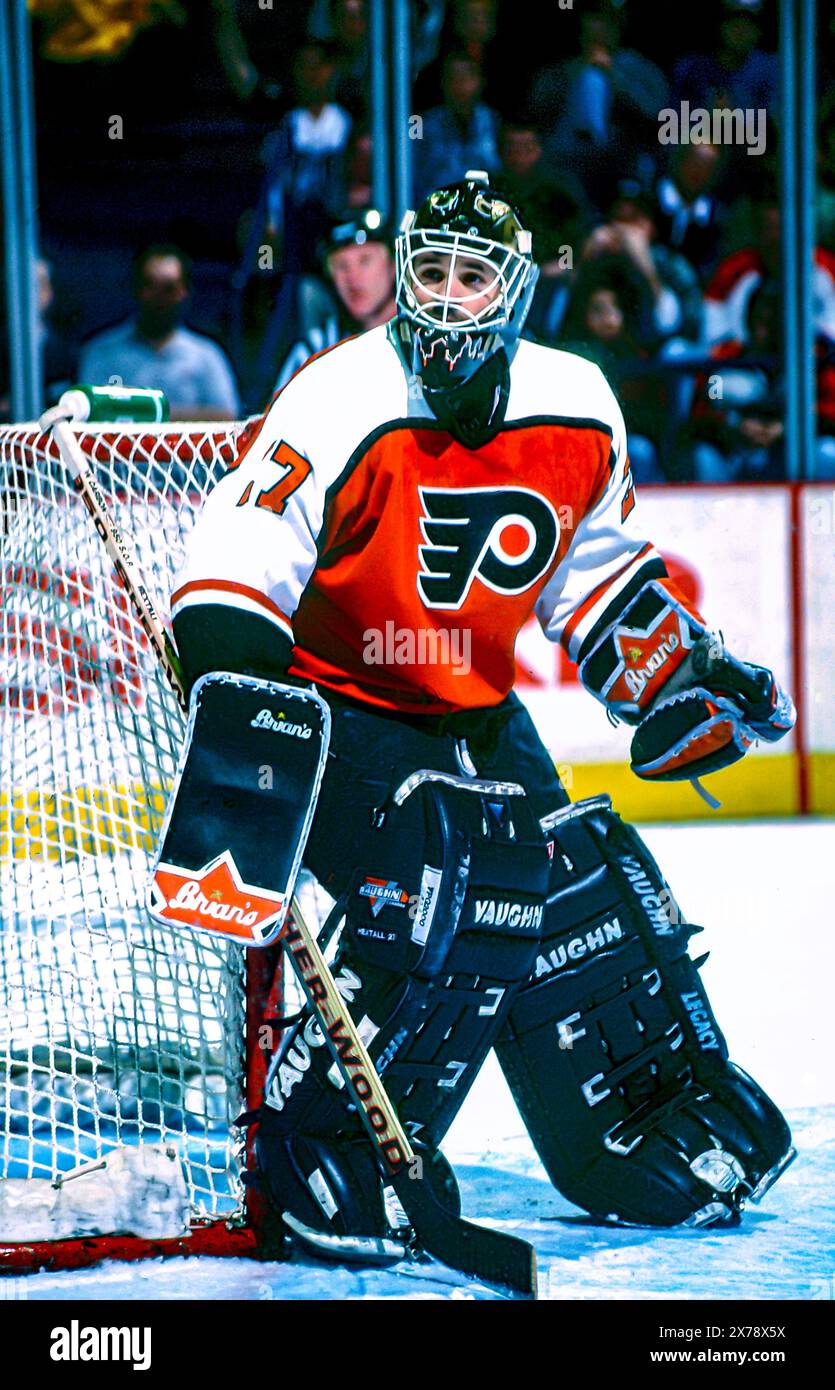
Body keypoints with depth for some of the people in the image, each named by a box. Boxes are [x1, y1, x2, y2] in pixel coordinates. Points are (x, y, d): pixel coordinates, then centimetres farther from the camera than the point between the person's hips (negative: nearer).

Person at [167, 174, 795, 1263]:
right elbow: (236, 569, -25)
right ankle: (319, 1150, -18)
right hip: (333, 705, -6)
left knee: (585, 885, 3)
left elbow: (600, 572, 15)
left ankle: (661, 1121, 26)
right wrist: (240, 707, -37)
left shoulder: (577, 412, -2)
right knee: (442, 889, -27)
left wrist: (685, 676, 9)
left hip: (475, 714, 6)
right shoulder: (342, 404, -21)